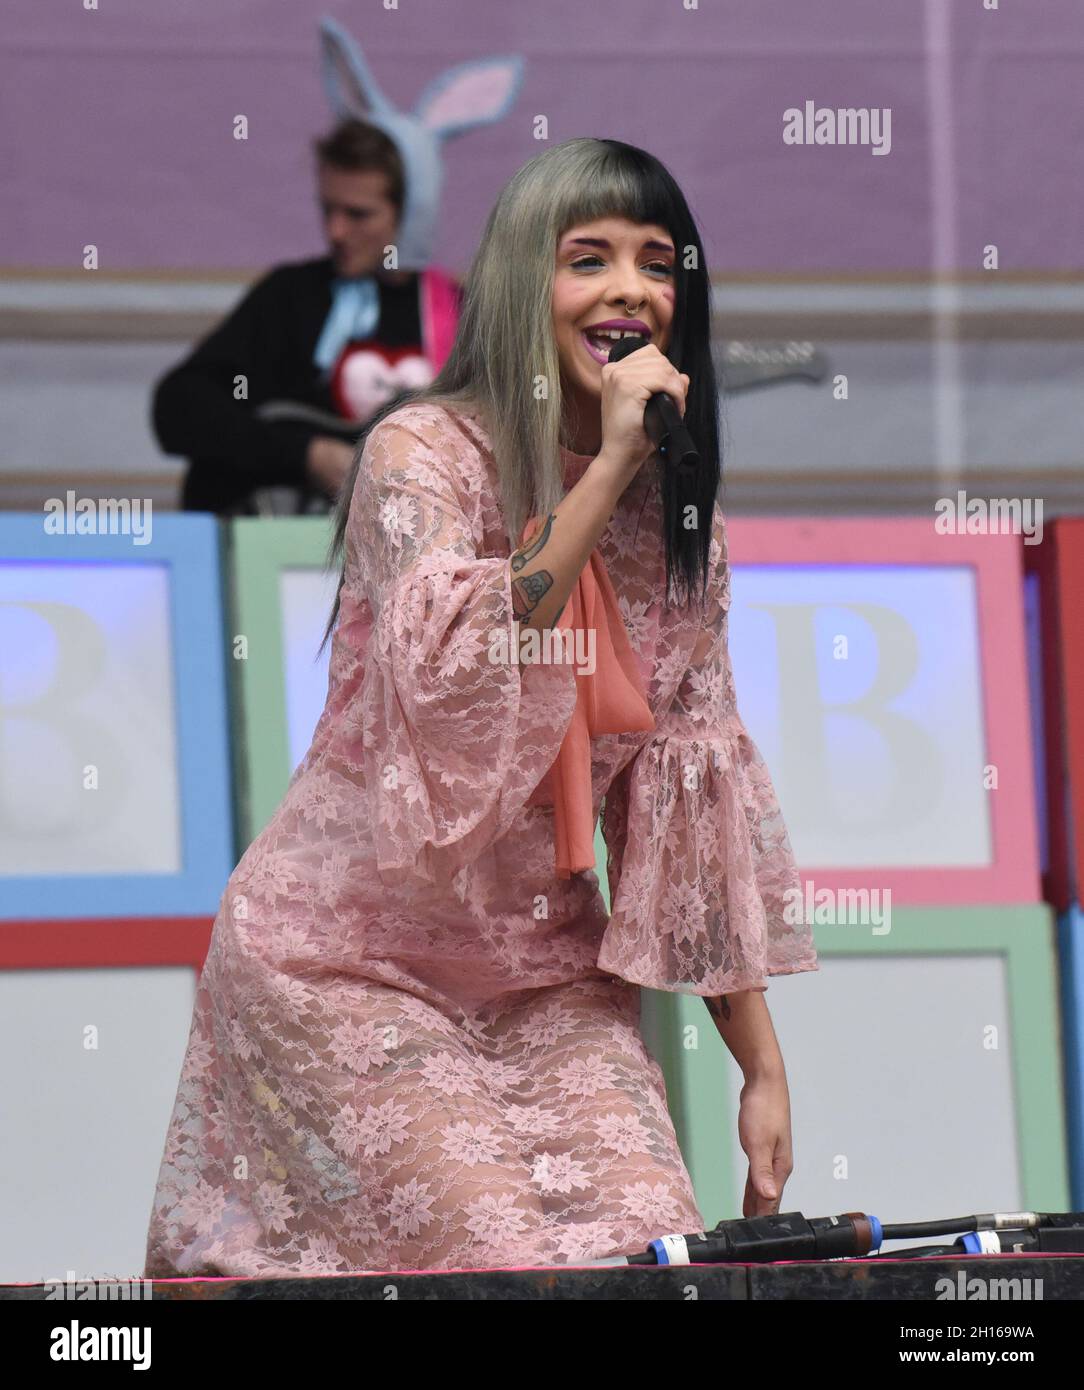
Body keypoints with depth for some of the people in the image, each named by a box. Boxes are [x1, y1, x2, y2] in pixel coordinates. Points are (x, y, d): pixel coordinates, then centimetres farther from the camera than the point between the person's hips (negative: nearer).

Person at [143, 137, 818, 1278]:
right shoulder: (422, 455, -13)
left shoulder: (681, 521, 5)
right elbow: (449, 681, -30)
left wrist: (765, 1072, 5)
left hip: (547, 969, 6)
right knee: (517, 1269, -17)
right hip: (350, 961, -6)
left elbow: (701, 788, 8)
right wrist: (607, 471, -27)